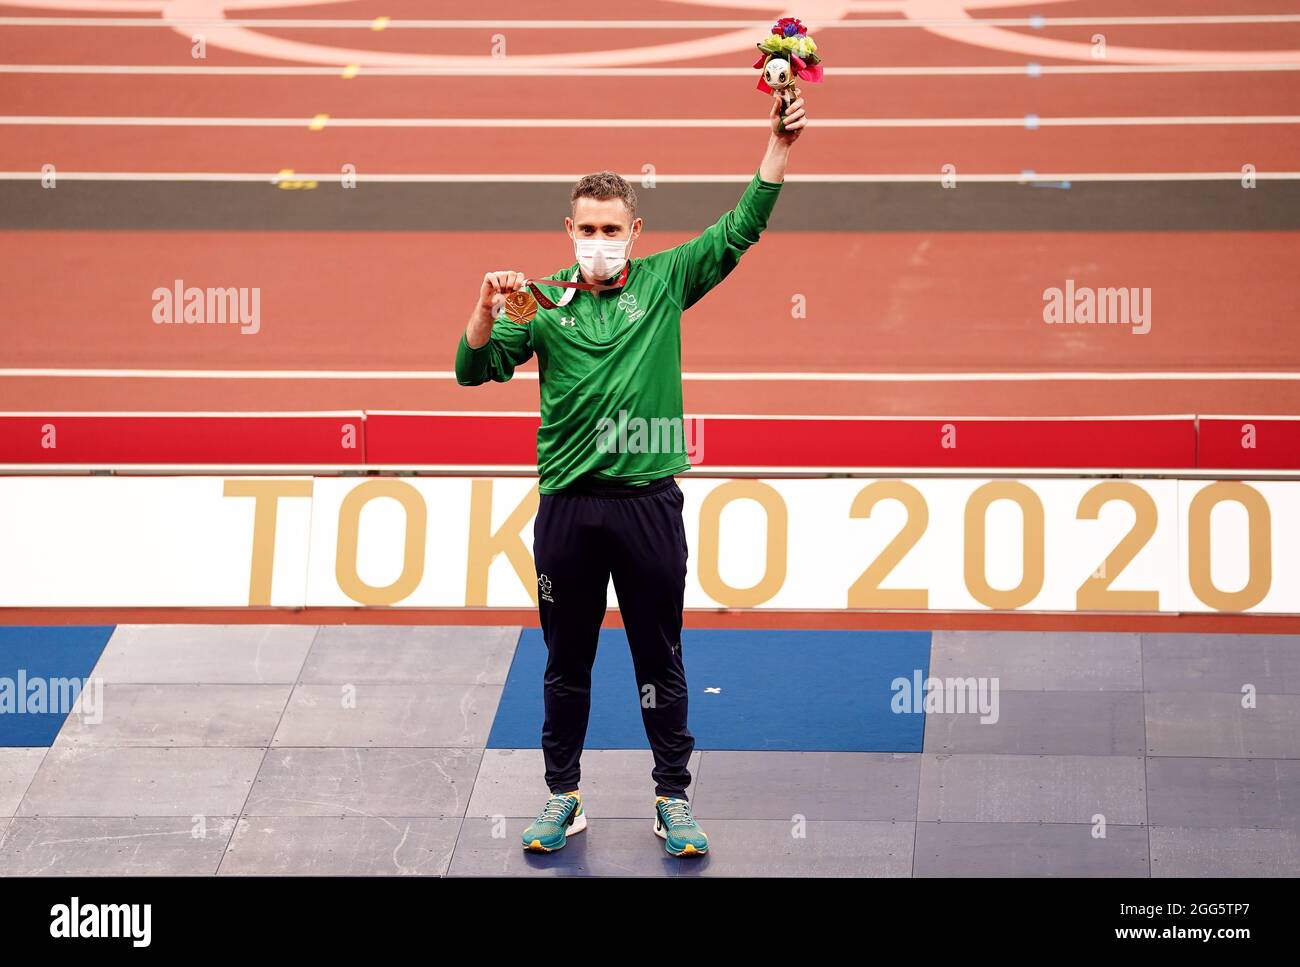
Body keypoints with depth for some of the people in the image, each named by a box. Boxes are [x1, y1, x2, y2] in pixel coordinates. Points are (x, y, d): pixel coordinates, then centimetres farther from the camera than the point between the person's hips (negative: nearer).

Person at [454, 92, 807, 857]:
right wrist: (486, 312, -22)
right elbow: (475, 370, -3)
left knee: (661, 661, 7)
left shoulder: (664, 283, 4)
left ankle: (673, 799, 17)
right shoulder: (545, 302, 2)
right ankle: (564, 798, 22)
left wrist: (779, 147, -7)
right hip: (567, 505, 0)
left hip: (648, 501, 0)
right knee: (567, 663, 10)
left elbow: (740, 229, 2)